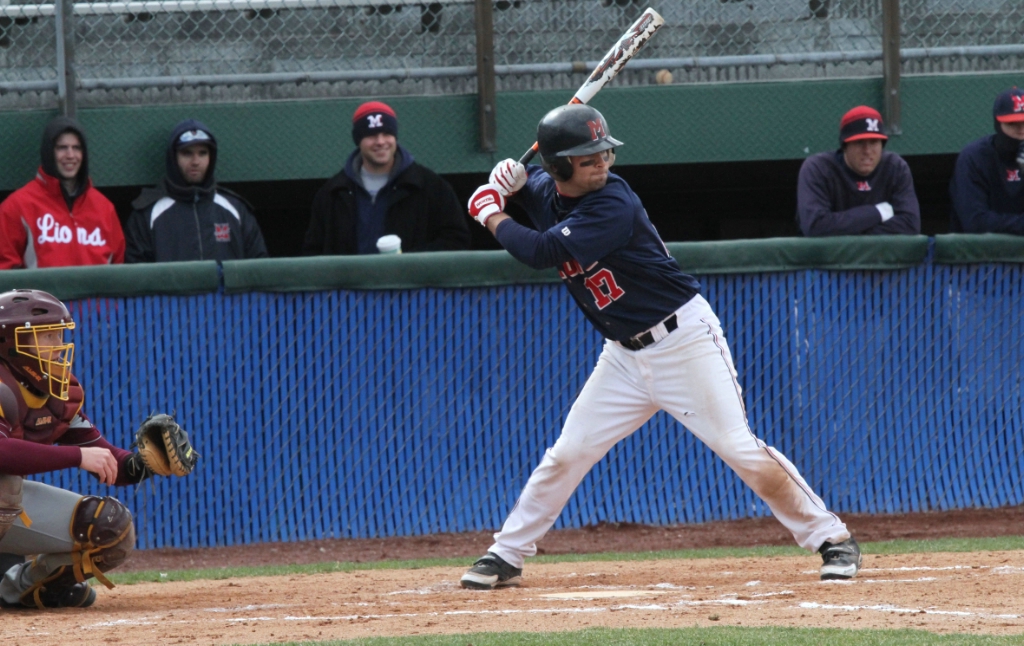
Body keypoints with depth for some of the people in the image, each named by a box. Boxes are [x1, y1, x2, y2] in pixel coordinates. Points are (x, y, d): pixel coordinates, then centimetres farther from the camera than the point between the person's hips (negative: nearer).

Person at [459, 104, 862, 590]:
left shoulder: (613, 206, -24)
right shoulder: (546, 189, 0)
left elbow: (542, 252, -30)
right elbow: (530, 181, 25)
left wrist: (490, 215, -13)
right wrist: (511, 181, 0)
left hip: (684, 341, -7)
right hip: (625, 355, 7)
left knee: (739, 448, -12)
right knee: (567, 454, 4)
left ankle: (832, 540, -4)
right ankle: (505, 557, 14)